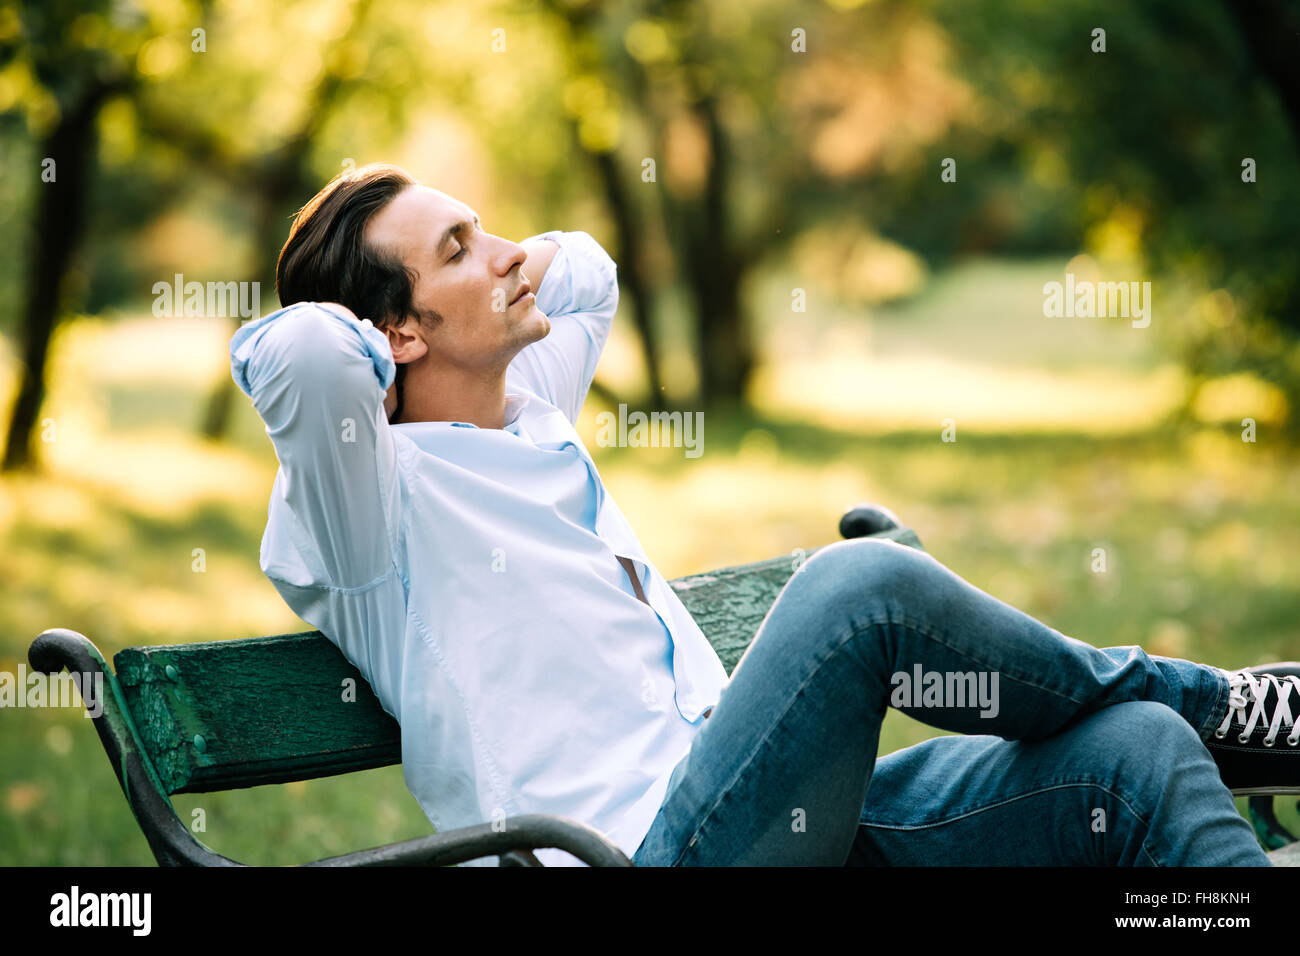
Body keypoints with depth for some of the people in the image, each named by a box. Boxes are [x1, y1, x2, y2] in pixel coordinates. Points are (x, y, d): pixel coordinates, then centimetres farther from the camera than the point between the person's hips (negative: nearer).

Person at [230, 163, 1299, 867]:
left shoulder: (527, 423, 23)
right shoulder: (380, 492, -3)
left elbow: (584, 267, 44)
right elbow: (295, 352, -27)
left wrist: (484, 290, 25)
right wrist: (366, 350, -5)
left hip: (757, 807, 9)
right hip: (655, 843, -9)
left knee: (1136, 756, -9)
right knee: (862, 583, -28)